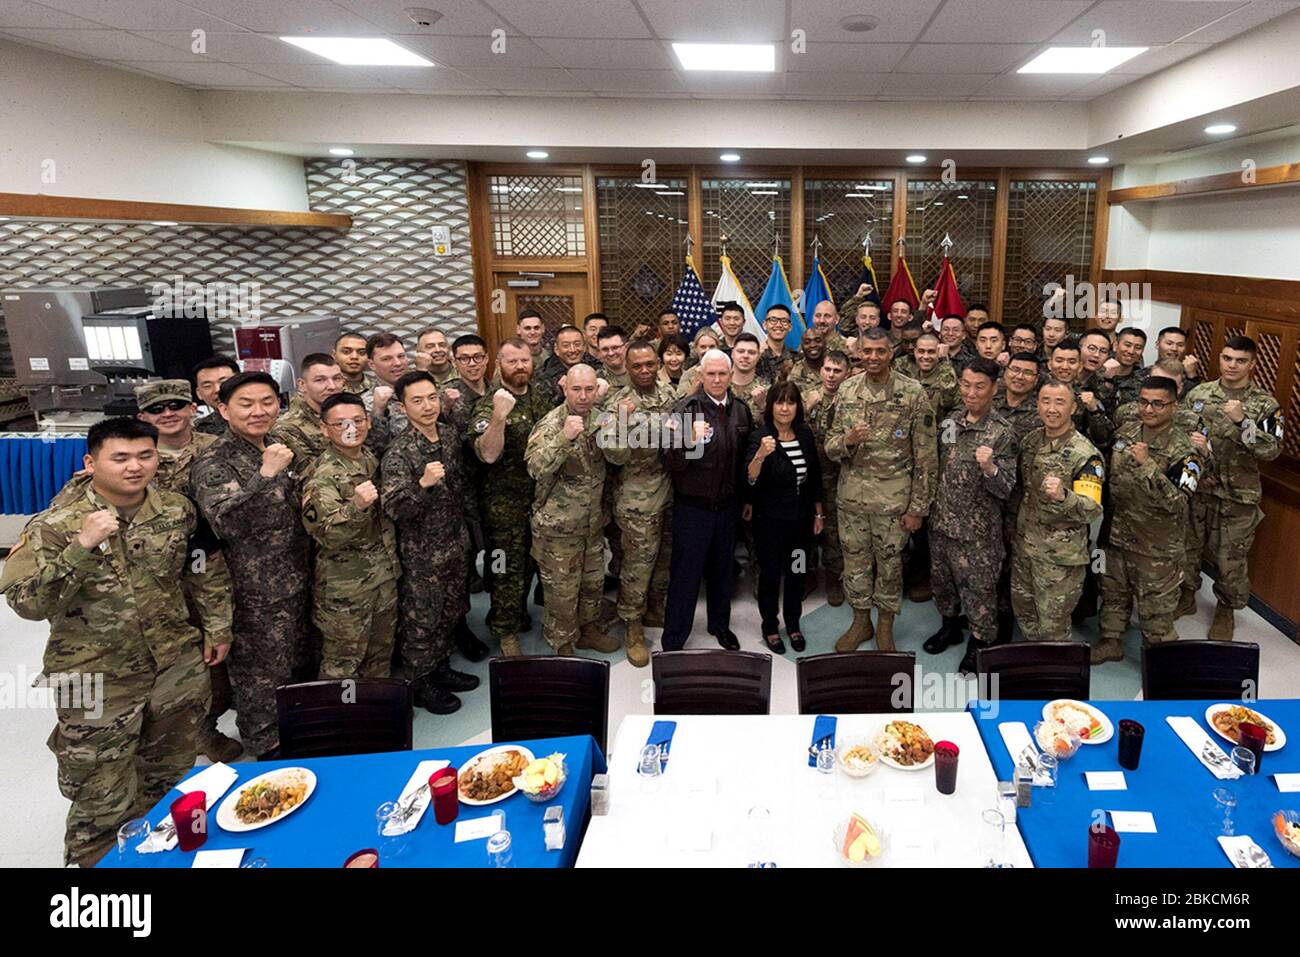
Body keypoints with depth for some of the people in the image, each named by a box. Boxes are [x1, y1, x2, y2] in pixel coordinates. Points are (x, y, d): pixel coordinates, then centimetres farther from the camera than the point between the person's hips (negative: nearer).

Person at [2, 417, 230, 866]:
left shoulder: (178, 510, -3)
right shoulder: (56, 526, -14)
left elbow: (206, 571, 11)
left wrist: (217, 627, 10)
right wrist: (82, 547, -33)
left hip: (178, 671, 4)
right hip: (98, 684, -4)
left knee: (173, 780, 22)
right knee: (103, 803, 7)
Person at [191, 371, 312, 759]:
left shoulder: (276, 451, 9)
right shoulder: (213, 462, -15)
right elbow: (225, 523, -31)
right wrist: (266, 476, -38)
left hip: (298, 585, 8)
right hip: (256, 596, -8)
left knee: (303, 669, 20)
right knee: (262, 679, 5)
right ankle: (270, 754, 23)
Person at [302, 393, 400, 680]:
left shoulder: (372, 459, 5)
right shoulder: (323, 476, -17)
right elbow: (326, 534, -30)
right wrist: (356, 505, -43)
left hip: (385, 577, 7)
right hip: (345, 587, -7)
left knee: (381, 656, 20)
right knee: (342, 665, 5)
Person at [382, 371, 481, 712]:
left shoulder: (450, 434, 0)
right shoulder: (398, 453, -21)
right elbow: (392, 508, -30)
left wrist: (470, 516, 18)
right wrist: (423, 484, -43)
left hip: (456, 543, 7)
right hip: (421, 553, -7)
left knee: (451, 611, 20)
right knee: (421, 619, 7)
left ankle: (442, 668, 39)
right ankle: (421, 683, 25)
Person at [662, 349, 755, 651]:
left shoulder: (741, 411, 3)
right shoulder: (685, 409, -13)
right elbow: (672, 463, -18)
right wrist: (690, 440, -36)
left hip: (728, 505, 5)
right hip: (693, 506, -5)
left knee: (723, 569, 19)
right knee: (685, 573, 3)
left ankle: (720, 625, 39)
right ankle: (673, 642, 15)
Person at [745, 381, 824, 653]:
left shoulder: (805, 433, 0)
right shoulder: (760, 437, -15)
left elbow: (815, 475, 10)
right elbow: (750, 479, -27)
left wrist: (819, 512, 11)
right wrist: (760, 455, -45)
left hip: (801, 518, 5)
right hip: (770, 519, -4)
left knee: (797, 572, 16)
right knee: (770, 573, 7)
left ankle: (793, 623, 33)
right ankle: (770, 627, 25)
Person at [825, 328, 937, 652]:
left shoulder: (913, 394, -10)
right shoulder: (847, 390, 1)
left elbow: (926, 457, -8)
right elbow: (830, 446, 5)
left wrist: (918, 507, -9)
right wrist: (847, 440, -18)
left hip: (893, 499, -3)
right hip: (851, 495, 3)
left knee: (889, 563, 12)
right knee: (855, 561, 14)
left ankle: (885, 626, 30)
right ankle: (861, 622, 33)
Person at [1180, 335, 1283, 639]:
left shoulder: (1265, 404, -6)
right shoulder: (1199, 393, 1)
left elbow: (1271, 450, -15)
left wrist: (1242, 421, -26)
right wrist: (1189, 440, -15)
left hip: (1238, 496, -2)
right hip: (1196, 487, 2)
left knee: (1231, 557, 8)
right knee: (1188, 545, 15)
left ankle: (1226, 609, 28)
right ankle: (1186, 595, 35)